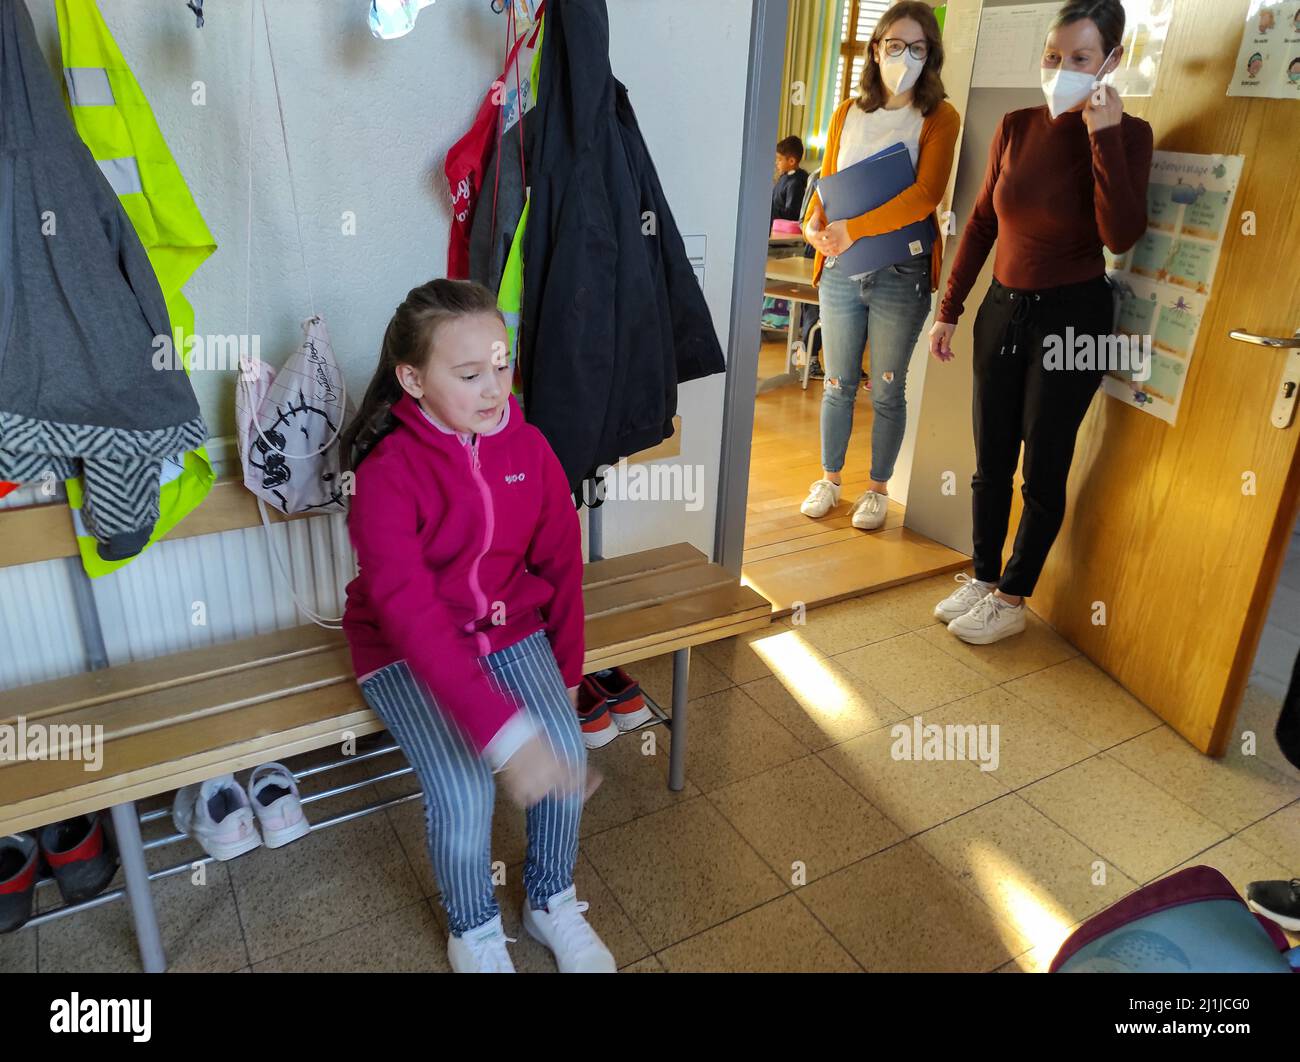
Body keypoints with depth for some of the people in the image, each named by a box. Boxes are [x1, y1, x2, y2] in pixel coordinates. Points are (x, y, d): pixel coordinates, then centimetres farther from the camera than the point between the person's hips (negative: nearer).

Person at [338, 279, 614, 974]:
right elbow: (412, 614, -34)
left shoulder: (527, 447, -8)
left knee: (567, 752, -14)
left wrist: (566, 668, 7)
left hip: (510, 626, 4)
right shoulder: (387, 473, -24)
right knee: (464, 790, -21)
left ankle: (552, 902, 15)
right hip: (407, 650, -4)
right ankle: (474, 930, 13)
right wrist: (503, 731, -42)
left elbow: (560, 560, 3)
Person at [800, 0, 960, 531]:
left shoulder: (939, 118, 0)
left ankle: (878, 488, 20)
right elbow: (826, 183, 12)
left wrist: (854, 229, -21)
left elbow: (926, 194, -14)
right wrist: (814, 224, -9)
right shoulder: (847, 114, 12)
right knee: (838, 383, 9)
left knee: (886, 389, 5)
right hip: (840, 269, 3)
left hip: (900, 274, -3)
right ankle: (830, 478, 24)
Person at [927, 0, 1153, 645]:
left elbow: (1121, 236, -21)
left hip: (1073, 317, -4)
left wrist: (1104, 134, -23)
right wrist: (948, 309, 8)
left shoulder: (1127, 134, -7)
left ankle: (1012, 600, 17)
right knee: (990, 463, 11)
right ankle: (982, 578, 27)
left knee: (1043, 470, 3)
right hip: (1003, 308, 4)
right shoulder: (1016, 127, 3)